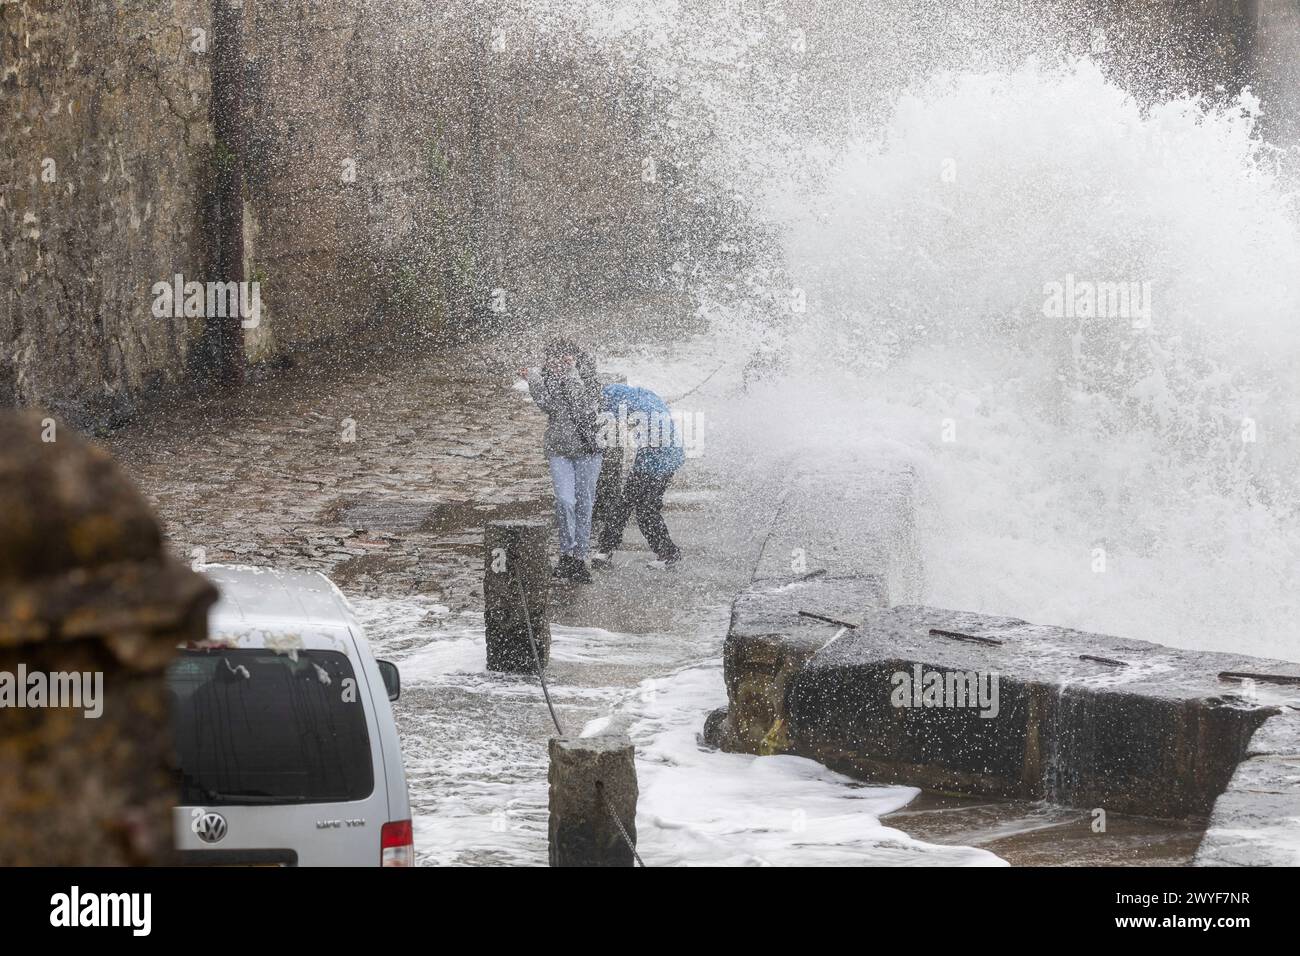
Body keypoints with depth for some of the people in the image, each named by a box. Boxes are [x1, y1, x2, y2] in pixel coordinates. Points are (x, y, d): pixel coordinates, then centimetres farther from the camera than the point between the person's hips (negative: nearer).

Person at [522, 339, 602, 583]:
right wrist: (533, 381, -22)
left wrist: (572, 377, -24)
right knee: (565, 501, -15)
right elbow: (547, 405, -12)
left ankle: (579, 557, 13)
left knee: (584, 504, 4)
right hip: (558, 449, 1)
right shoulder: (548, 379, 3)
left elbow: (584, 407, -19)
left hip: (586, 448, -1)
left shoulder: (587, 378, -3)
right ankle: (567, 553, -4)